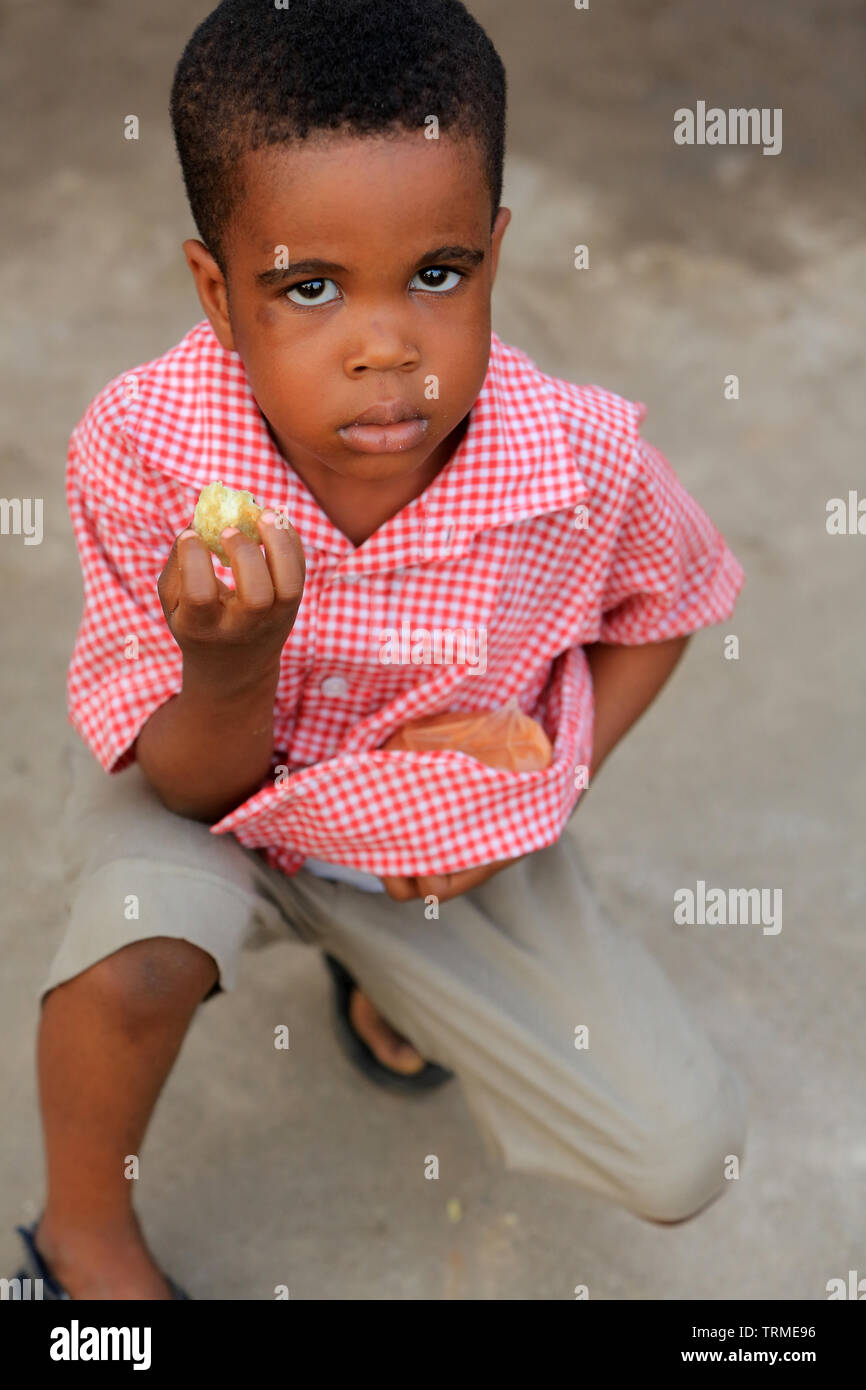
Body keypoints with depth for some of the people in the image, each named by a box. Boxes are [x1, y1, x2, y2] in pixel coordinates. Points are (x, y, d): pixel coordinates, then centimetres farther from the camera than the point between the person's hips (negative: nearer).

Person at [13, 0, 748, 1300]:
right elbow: (190, 786, -21)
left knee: (681, 1162, -2)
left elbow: (664, 607, -1)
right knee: (139, 949, -36)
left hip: (453, 838, 2)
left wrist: (545, 786, -15)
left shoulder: (580, 462, -27)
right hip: (212, 787, -1)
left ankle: (390, 975, 24)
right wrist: (230, 666, -44)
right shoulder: (143, 446, -29)